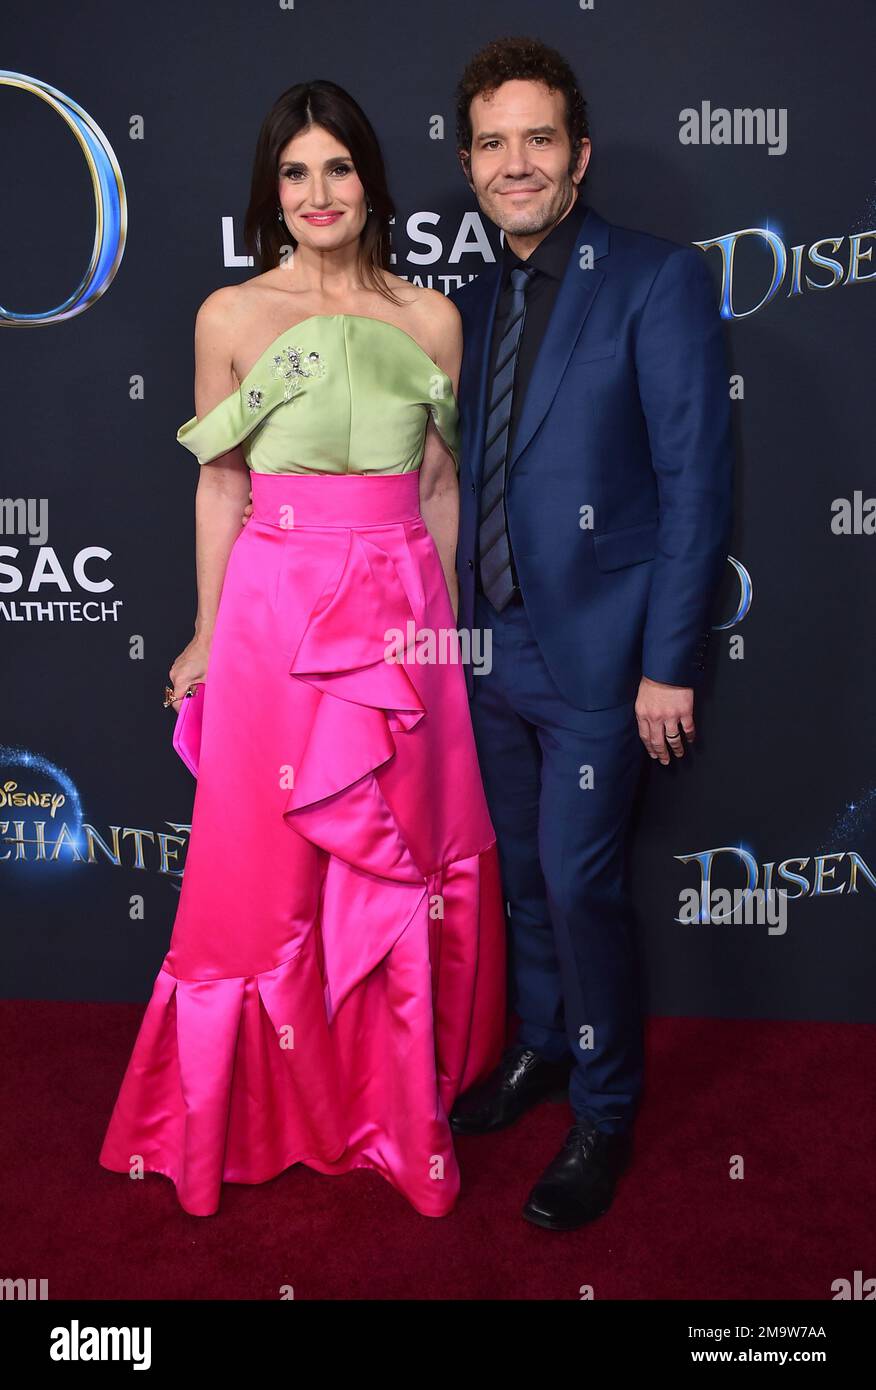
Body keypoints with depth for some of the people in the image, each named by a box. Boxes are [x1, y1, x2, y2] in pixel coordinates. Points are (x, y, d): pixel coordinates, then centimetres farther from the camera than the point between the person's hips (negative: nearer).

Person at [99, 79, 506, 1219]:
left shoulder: (431, 317, 5)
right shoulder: (232, 316, 1)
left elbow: (440, 486, 10)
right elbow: (220, 487, 4)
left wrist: (448, 613, 10)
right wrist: (210, 633, 6)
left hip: (402, 614, 2)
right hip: (276, 608, -1)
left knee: (404, 857, 10)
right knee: (266, 863, 6)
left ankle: (403, 1092, 29)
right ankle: (266, 1101, 27)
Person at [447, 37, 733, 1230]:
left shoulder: (659, 281, -9)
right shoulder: (475, 302, 11)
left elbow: (695, 483, -12)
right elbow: (474, 478, 13)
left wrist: (669, 665, -15)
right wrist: (460, 621, 9)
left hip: (596, 655, -6)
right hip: (495, 647, 6)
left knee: (579, 881, -1)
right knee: (525, 872, 17)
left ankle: (605, 1114, 20)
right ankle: (543, 1047, 39)